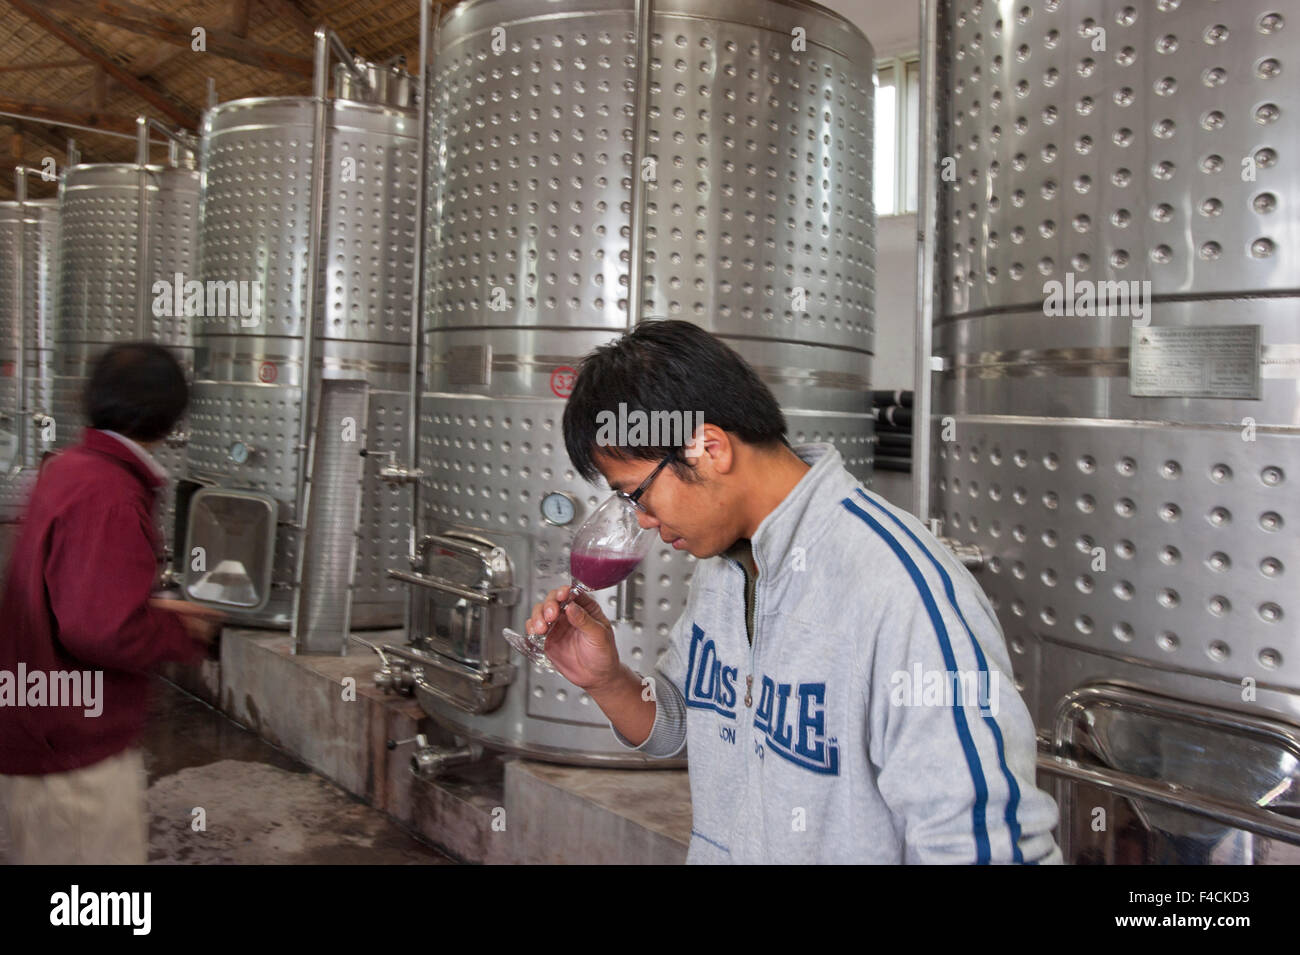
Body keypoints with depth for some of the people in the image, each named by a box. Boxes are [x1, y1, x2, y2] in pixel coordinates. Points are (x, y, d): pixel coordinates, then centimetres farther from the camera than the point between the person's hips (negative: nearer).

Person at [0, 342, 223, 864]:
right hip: (76, 755, -10)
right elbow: (100, 630, -31)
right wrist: (183, 635, -14)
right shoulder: (110, 498, -25)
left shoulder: (65, 469, 6)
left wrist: (154, 609, 13)